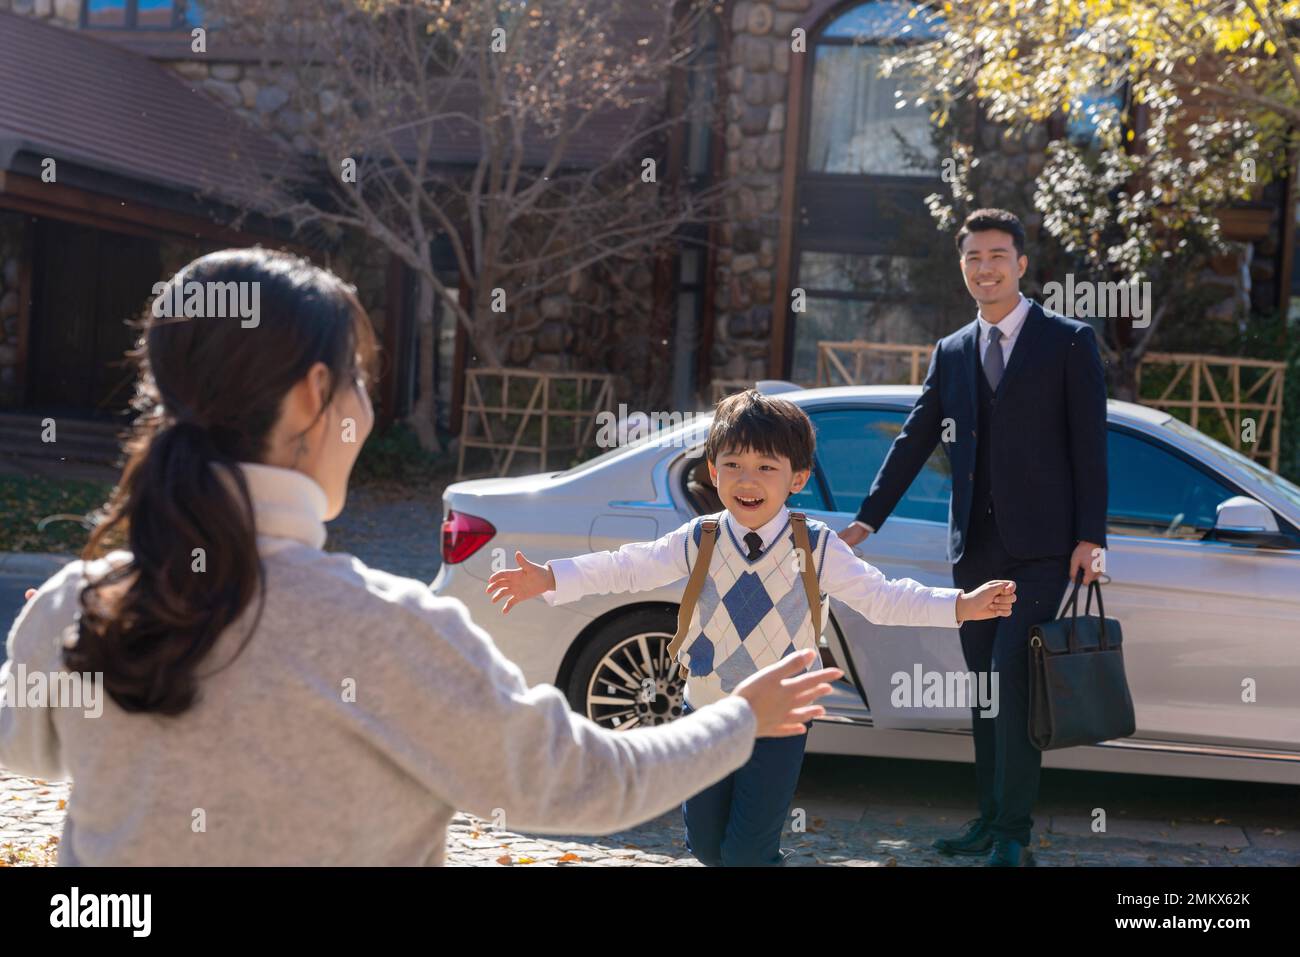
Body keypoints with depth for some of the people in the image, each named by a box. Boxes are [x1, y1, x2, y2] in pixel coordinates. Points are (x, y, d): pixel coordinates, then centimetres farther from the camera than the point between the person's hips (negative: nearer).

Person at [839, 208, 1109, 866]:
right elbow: (914, 441, 14)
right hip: (974, 549, 5)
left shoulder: (1068, 342, 1)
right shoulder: (951, 353, 15)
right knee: (985, 687, 10)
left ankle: (1013, 835, -10)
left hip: (1039, 549, -5)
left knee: (1012, 677, -13)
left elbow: (1089, 445, -3)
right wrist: (867, 518, 4)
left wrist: (1090, 538, -10)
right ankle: (991, 821, 19)